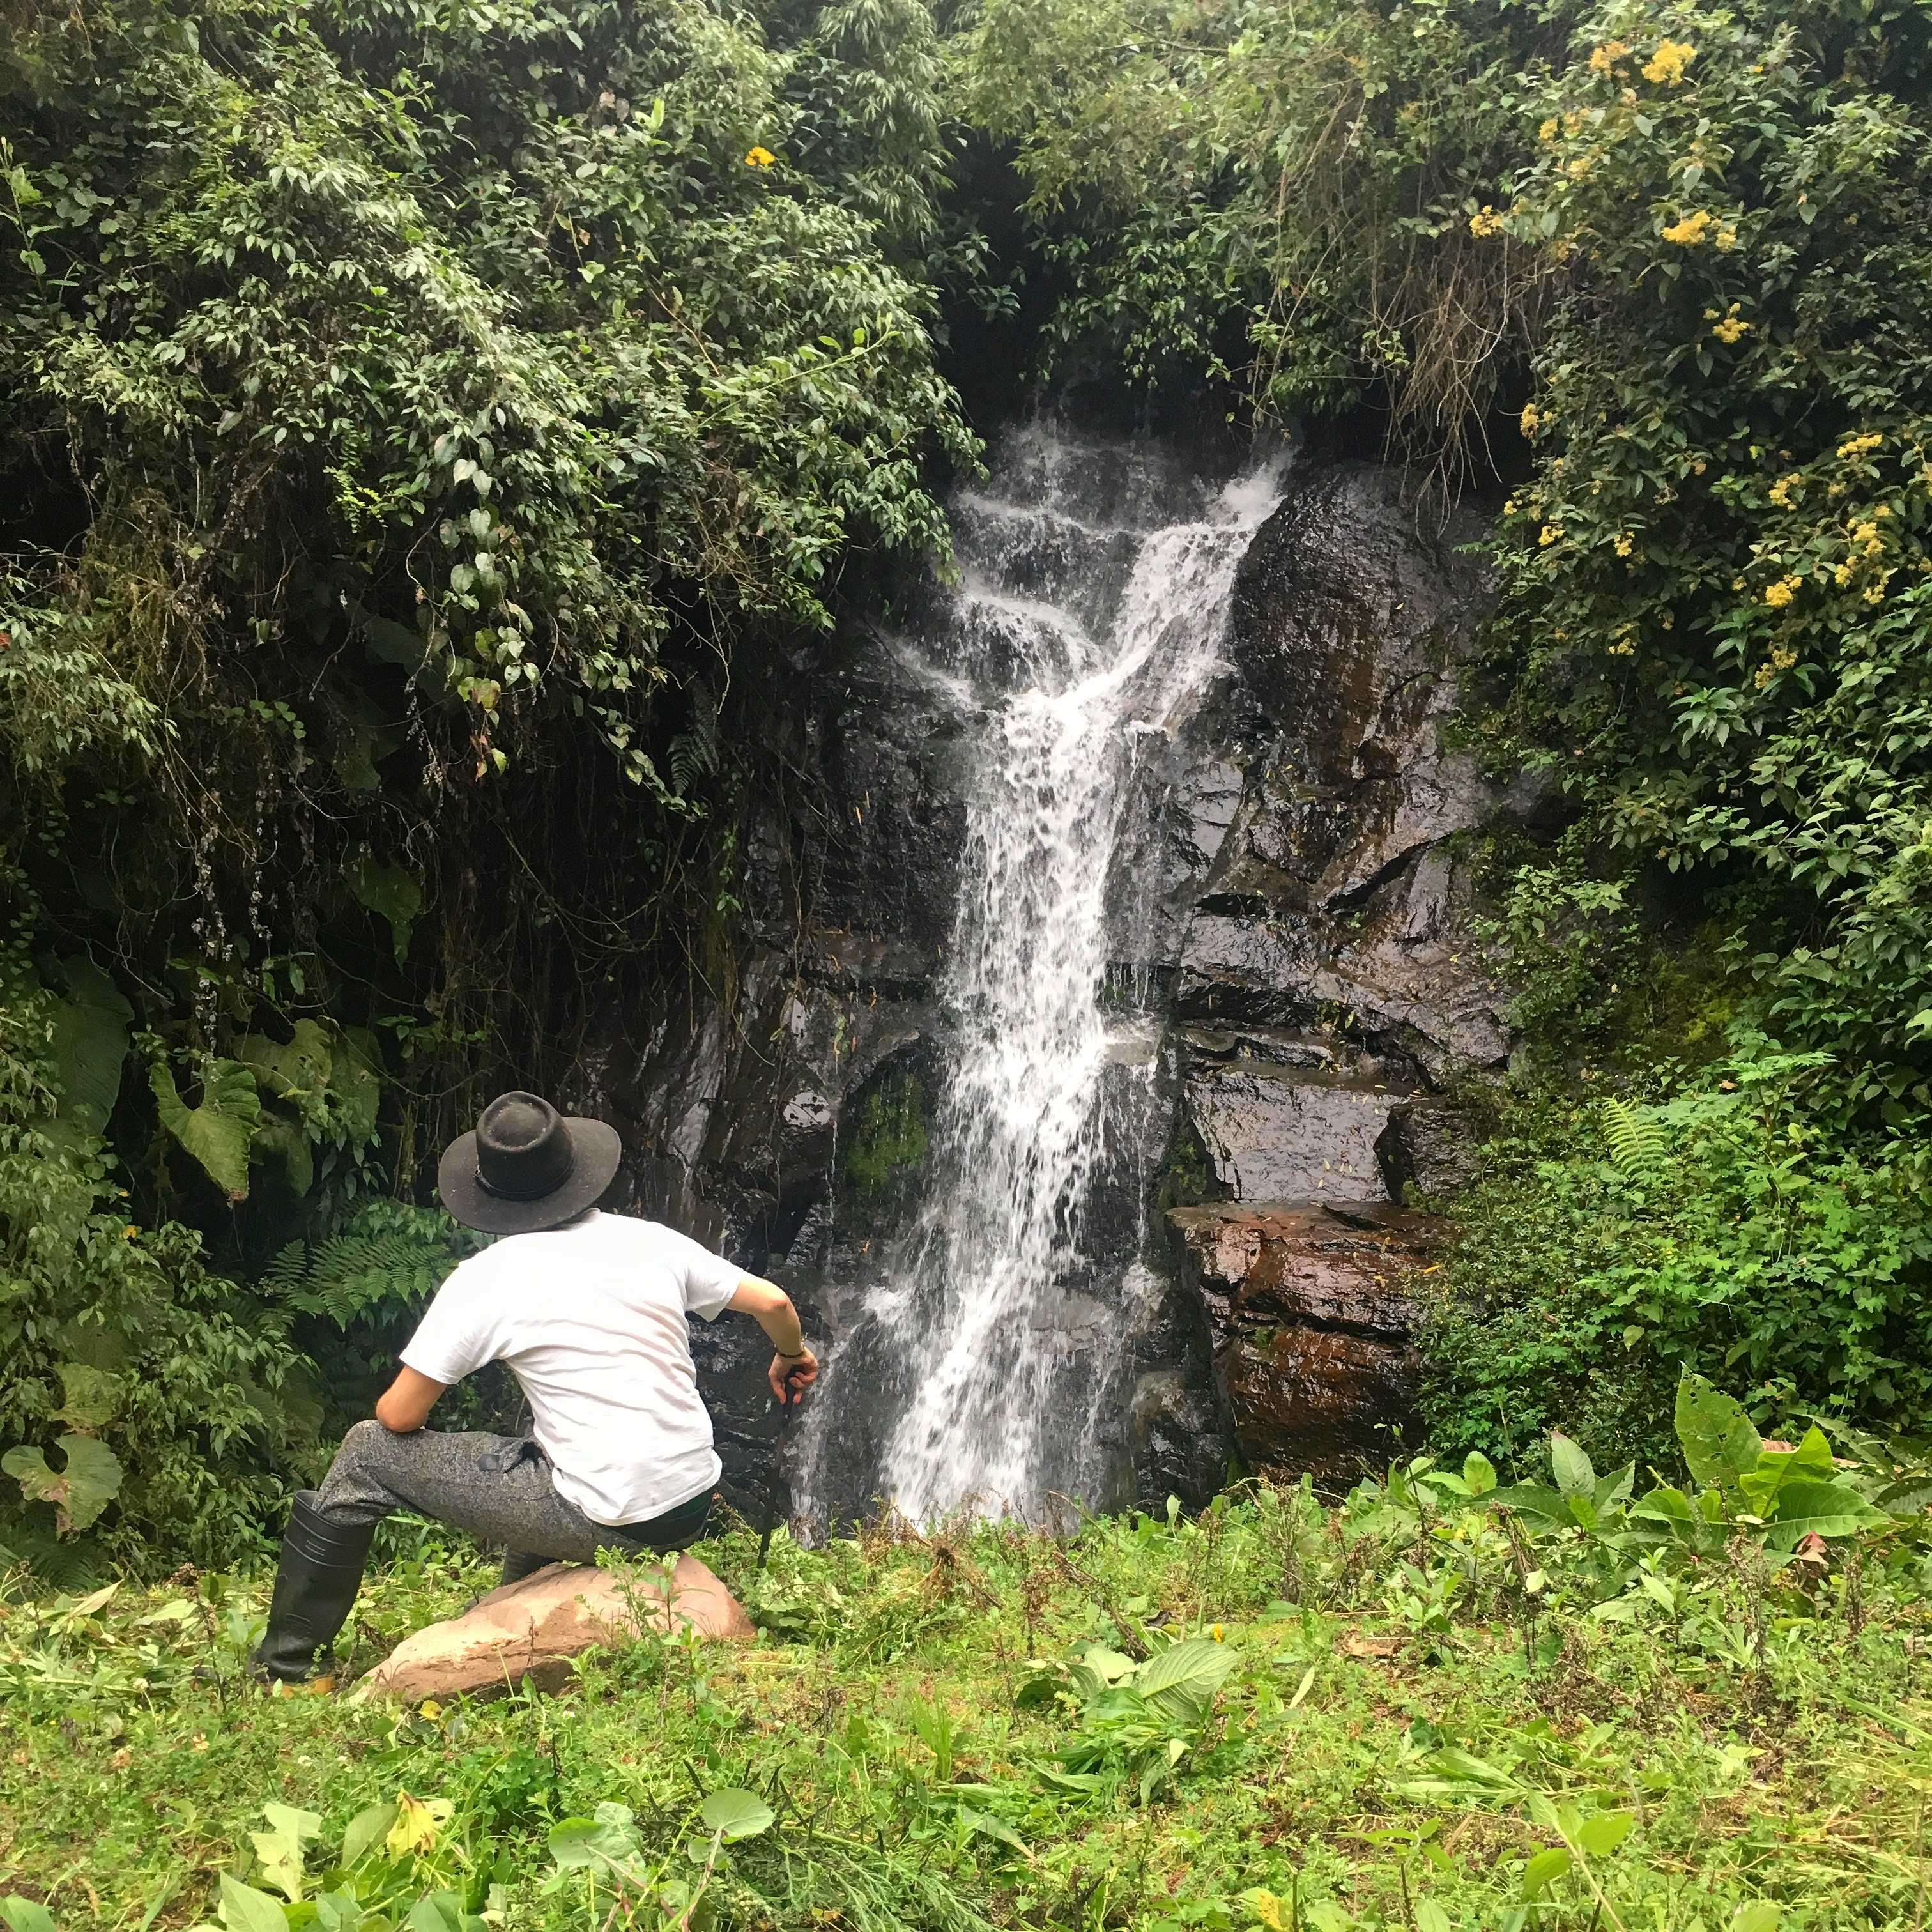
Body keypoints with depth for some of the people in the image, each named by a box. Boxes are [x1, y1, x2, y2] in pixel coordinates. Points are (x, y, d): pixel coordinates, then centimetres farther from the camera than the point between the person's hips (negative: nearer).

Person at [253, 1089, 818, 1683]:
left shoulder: (485, 1279, -9)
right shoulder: (648, 1239, 3)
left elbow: (400, 1416, -5)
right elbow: (773, 1302, 6)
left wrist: (396, 1407, 19)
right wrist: (792, 1355, 28)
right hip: (693, 1509, 6)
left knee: (367, 1455, 9)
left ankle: (282, 1667, 21)